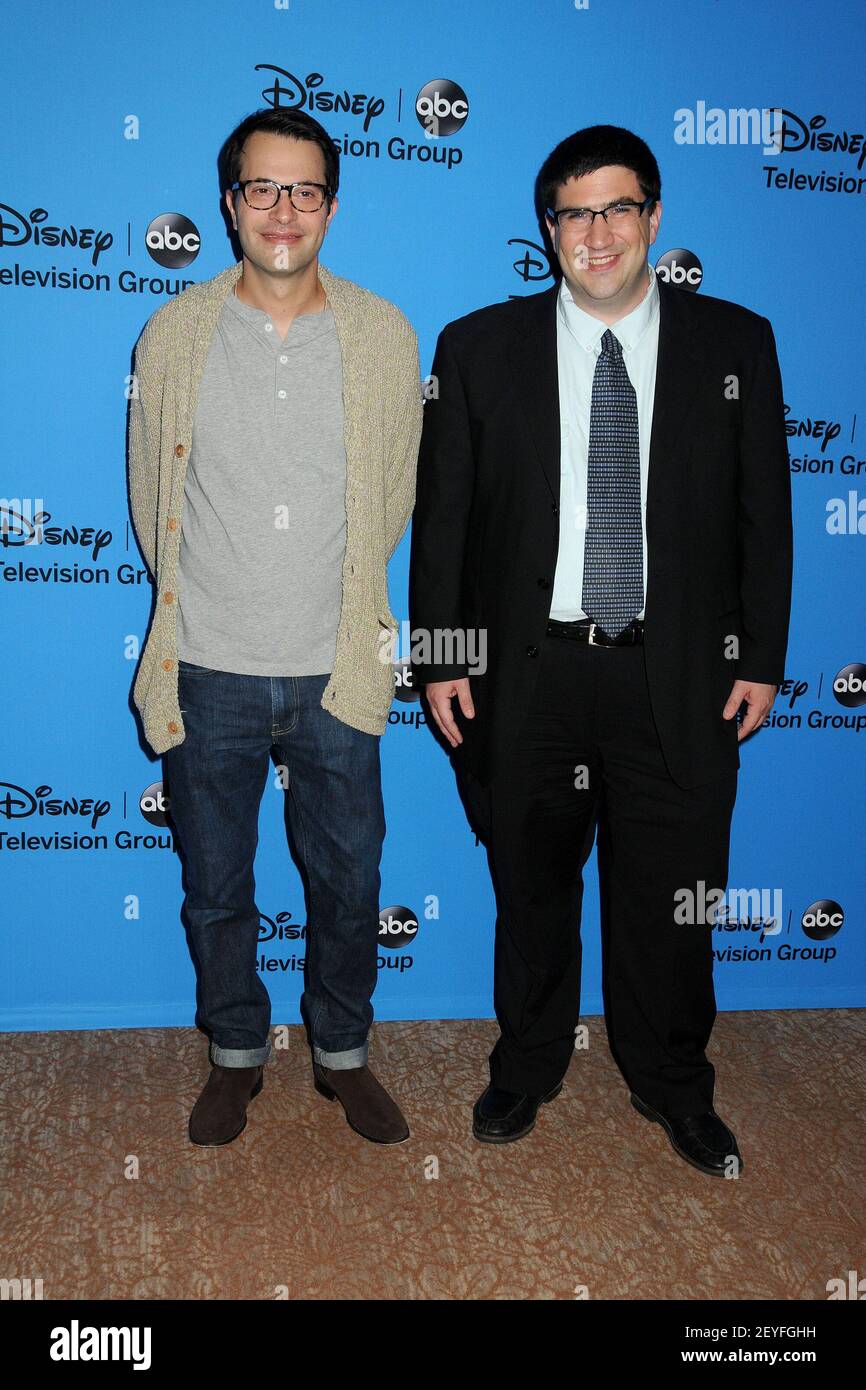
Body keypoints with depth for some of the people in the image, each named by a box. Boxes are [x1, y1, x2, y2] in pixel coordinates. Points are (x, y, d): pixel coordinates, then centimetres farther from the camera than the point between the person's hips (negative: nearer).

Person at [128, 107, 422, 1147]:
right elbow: (150, 498, 7)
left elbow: (395, 496, 8)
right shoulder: (174, 335, -2)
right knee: (215, 887, 14)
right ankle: (236, 1053, 38)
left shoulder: (385, 337, -2)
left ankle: (343, 1051, 37)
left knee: (348, 881, 13)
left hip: (335, 671, 0)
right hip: (208, 672, 0)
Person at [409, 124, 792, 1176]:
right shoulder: (479, 348, 2)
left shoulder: (735, 343, 3)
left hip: (677, 674, 0)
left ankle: (671, 1083, 33)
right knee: (531, 883, 14)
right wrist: (440, 657, 0)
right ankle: (528, 1067, 36)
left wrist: (761, 657, 2)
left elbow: (764, 513, 5)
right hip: (527, 667, 0)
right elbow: (441, 515, 3)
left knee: (667, 891, 10)